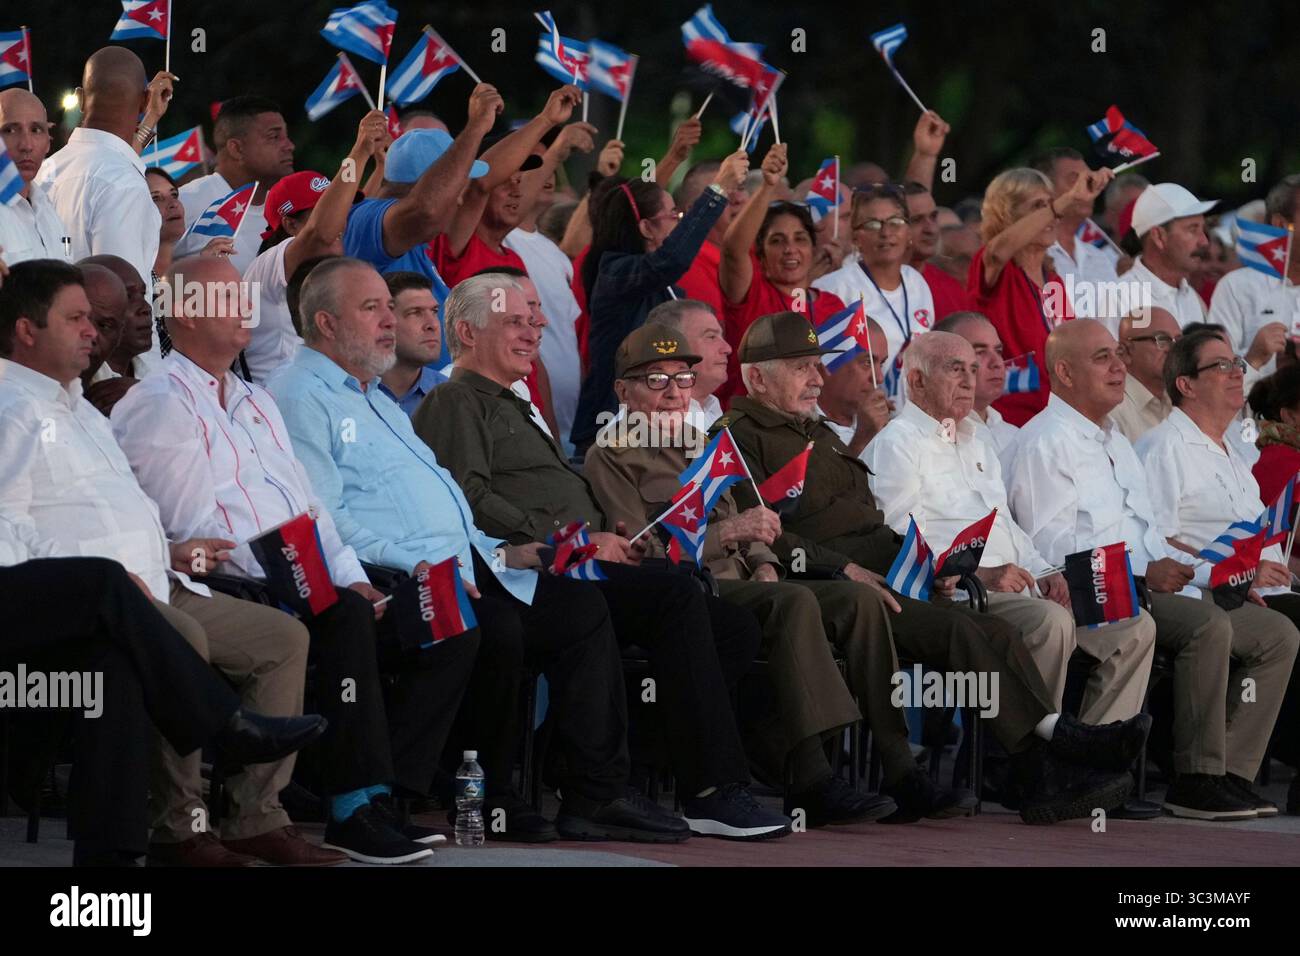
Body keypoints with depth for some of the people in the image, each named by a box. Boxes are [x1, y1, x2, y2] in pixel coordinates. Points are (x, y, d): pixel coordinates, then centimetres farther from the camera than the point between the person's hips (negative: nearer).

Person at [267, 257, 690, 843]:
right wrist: (413, 565, -24)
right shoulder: (301, 396, -4)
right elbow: (325, 519, -16)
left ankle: (597, 795, -6)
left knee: (580, 607, -2)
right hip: (393, 576, -10)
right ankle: (490, 800, -17)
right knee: (495, 627, -33)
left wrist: (497, 553, 17)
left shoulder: (374, 398, 28)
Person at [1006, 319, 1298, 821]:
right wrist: (1141, 572, -22)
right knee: (1209, 625, -32)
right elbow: (1050, 544, -15)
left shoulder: (1116, 442, 28)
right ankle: (1195, 779, -28)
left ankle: (1229, 773, -7)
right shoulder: (1045, 441, -4)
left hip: (1154, 588, 10)